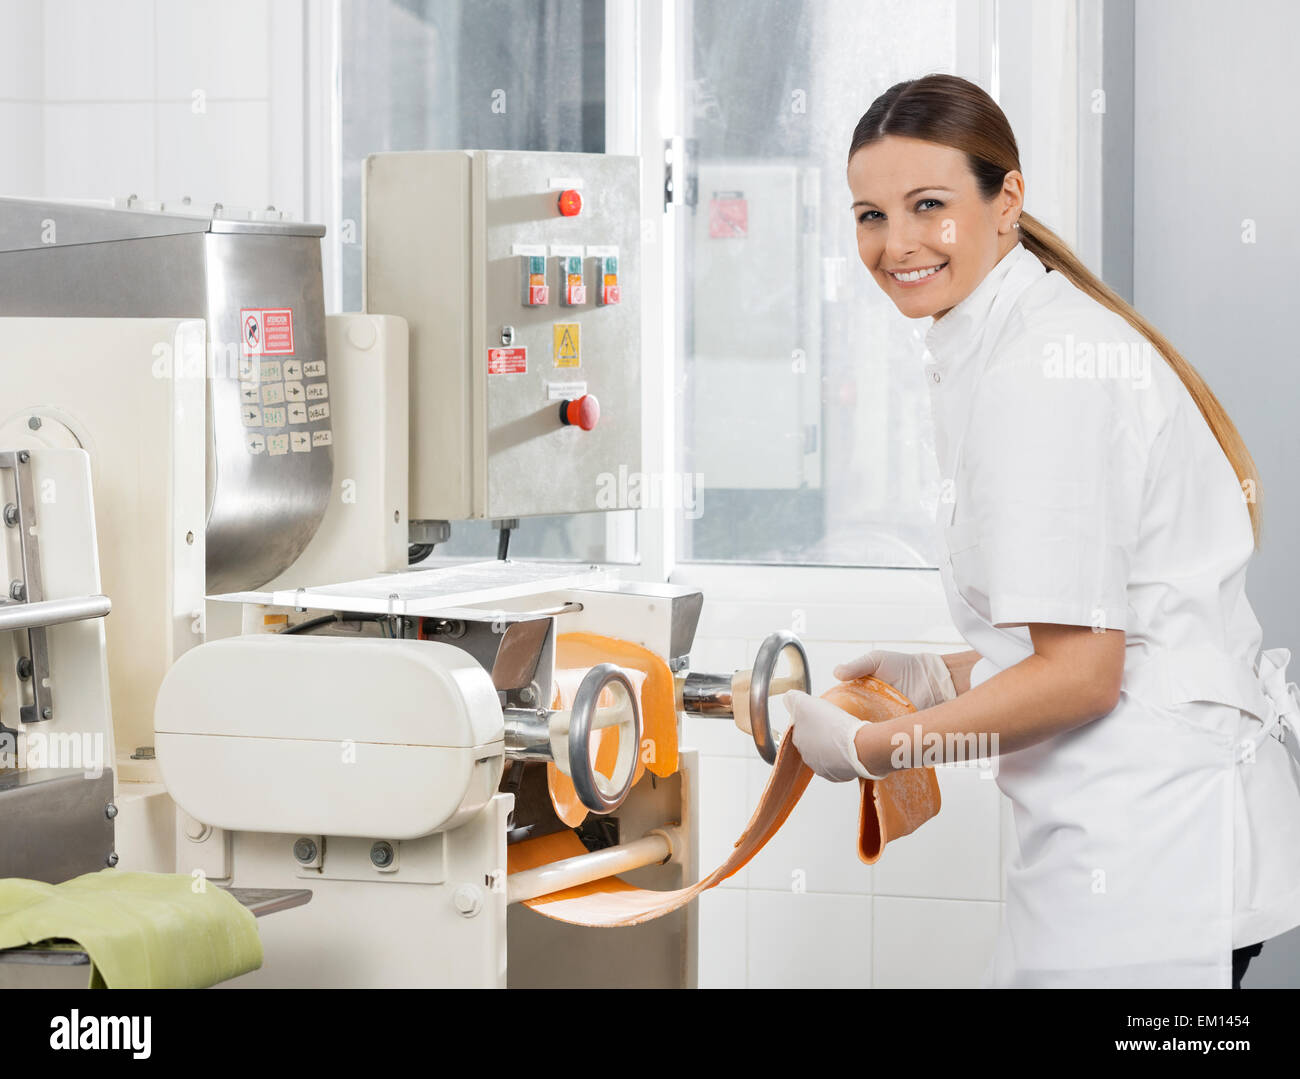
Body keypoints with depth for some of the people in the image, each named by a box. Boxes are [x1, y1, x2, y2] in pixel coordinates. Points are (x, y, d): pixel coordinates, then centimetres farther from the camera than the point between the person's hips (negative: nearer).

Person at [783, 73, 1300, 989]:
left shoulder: (1039, 372, -17)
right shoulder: (994, 350, 14)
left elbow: (1079, 673, -19)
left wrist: (870, 748, -10)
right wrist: (946, 679, 15)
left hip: (1148, 841, -10)